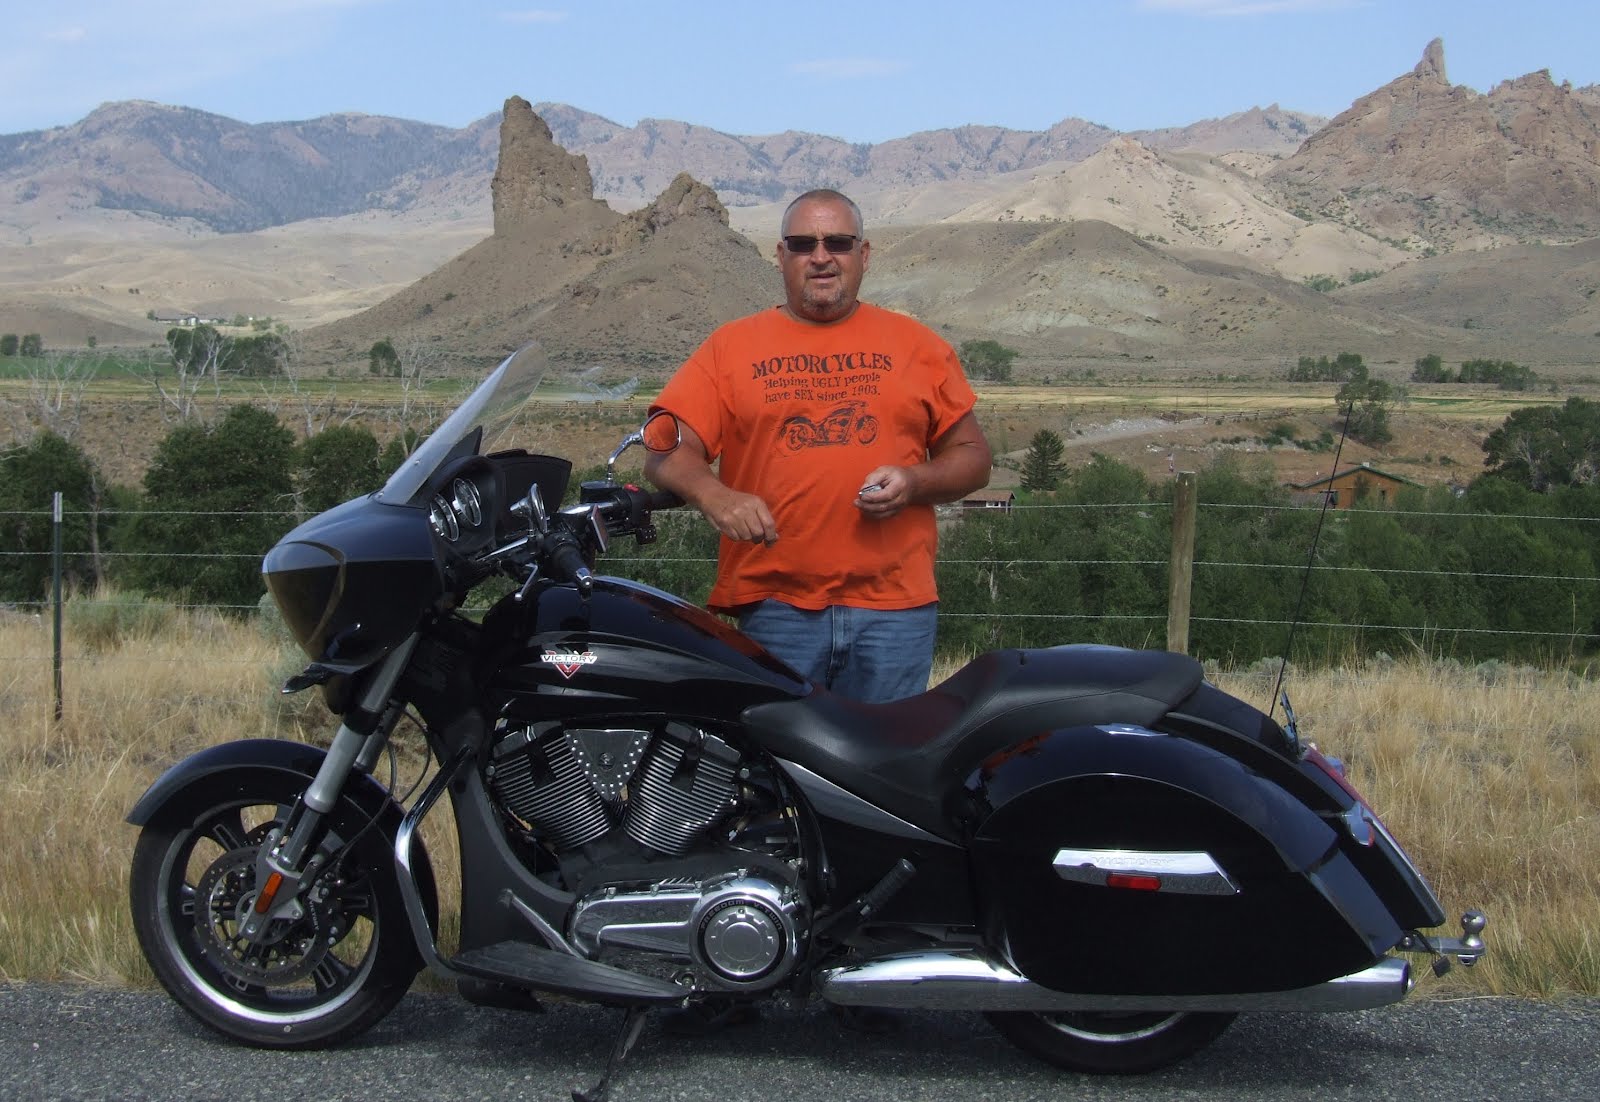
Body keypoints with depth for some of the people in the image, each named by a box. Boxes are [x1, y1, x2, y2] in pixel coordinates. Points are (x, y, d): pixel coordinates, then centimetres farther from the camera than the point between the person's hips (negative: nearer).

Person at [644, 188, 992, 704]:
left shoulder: (916, 344, 14)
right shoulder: (731, 346, 10)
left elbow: (973, 458, 15)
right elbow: (667, 450, 1)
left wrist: (914, 482, -6)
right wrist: (714, 496, -20)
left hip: (894, 608, 1)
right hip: (775, 611, -1)